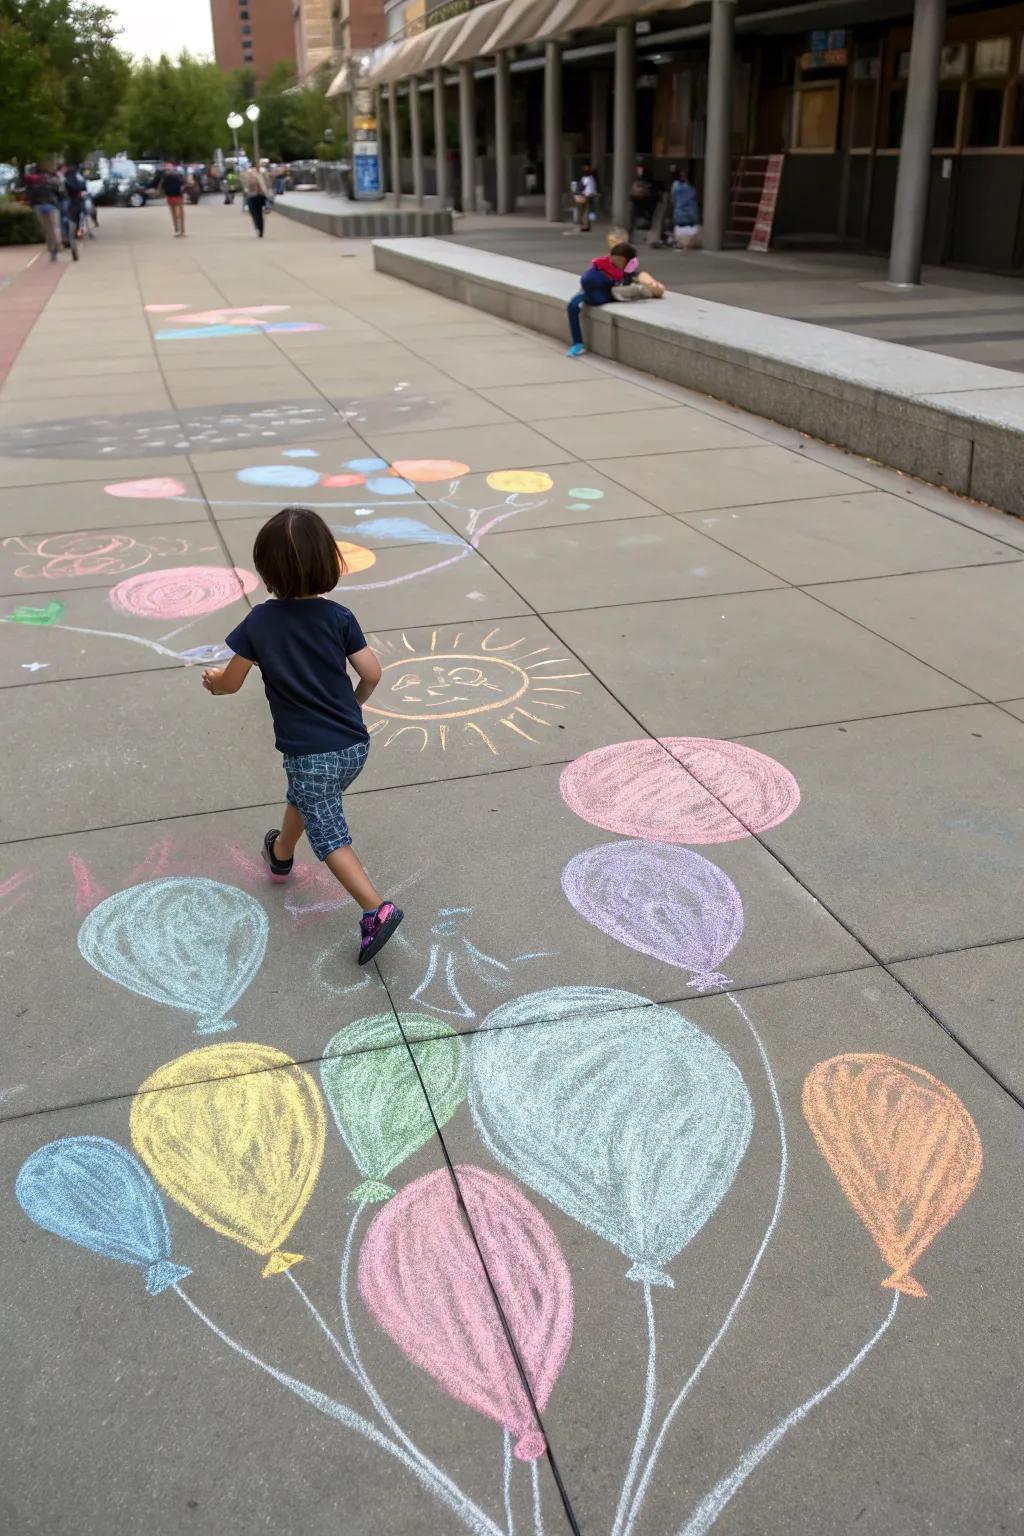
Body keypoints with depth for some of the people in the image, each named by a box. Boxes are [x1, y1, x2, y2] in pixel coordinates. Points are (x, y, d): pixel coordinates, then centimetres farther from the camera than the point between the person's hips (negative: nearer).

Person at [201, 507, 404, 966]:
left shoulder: (259, 622, -10)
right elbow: (372, 674, -6)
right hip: (353, 745, 5)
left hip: (310, 754, -5)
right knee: (302, 797, 32)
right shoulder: (338, 617, -5)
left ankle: (378, 910, -11)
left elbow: (232, 683, -1)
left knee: (330, 837, 3)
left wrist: (213, 680, 23)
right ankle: (281, 853, 56)